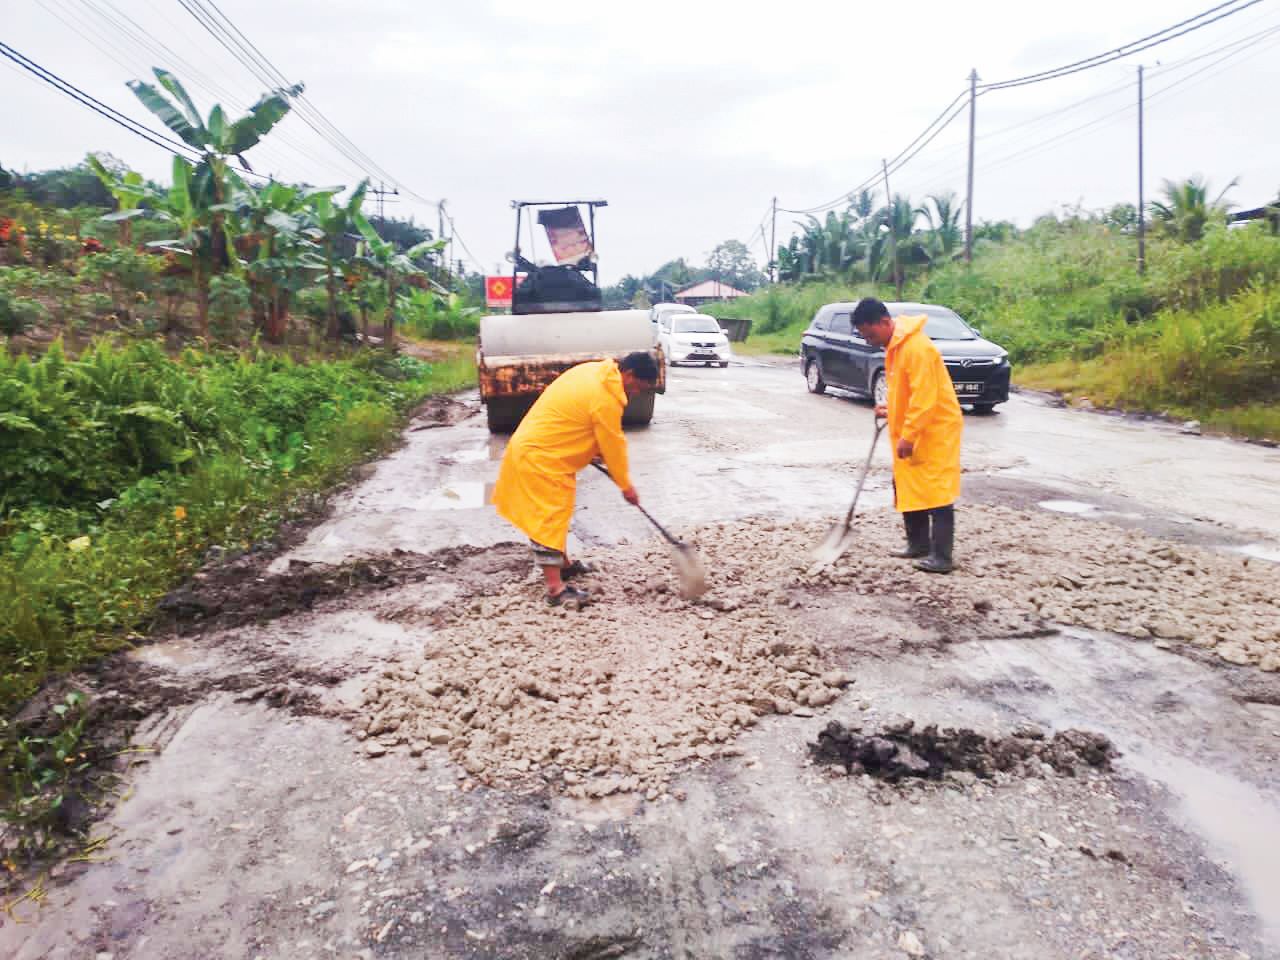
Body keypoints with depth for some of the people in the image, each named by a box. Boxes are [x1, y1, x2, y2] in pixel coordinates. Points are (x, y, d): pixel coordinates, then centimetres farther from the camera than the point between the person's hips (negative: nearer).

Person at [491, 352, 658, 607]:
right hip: (539, 458, -11)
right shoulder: (605, 400, -22)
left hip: (534, 446, 11)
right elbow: (613, 445, -12)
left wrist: (595, 451, 14)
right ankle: (555, 588, -8)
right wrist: (626, 485, 0)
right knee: (548, 519, -10)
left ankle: (563, 563, 35)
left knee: (556, 513, 21)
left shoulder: (595, 372, 8)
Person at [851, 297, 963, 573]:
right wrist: (891, 409, 7)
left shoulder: (916, 347, -23)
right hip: (911, 432, 10)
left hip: (935, 430, -10)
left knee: (936, 493, -8)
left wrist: (907, 436, -24)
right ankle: (918, 545, 24)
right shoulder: (894, 345, 9)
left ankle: (941, 557, -5)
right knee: (908, 489, 14)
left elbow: (924, 398, -26)